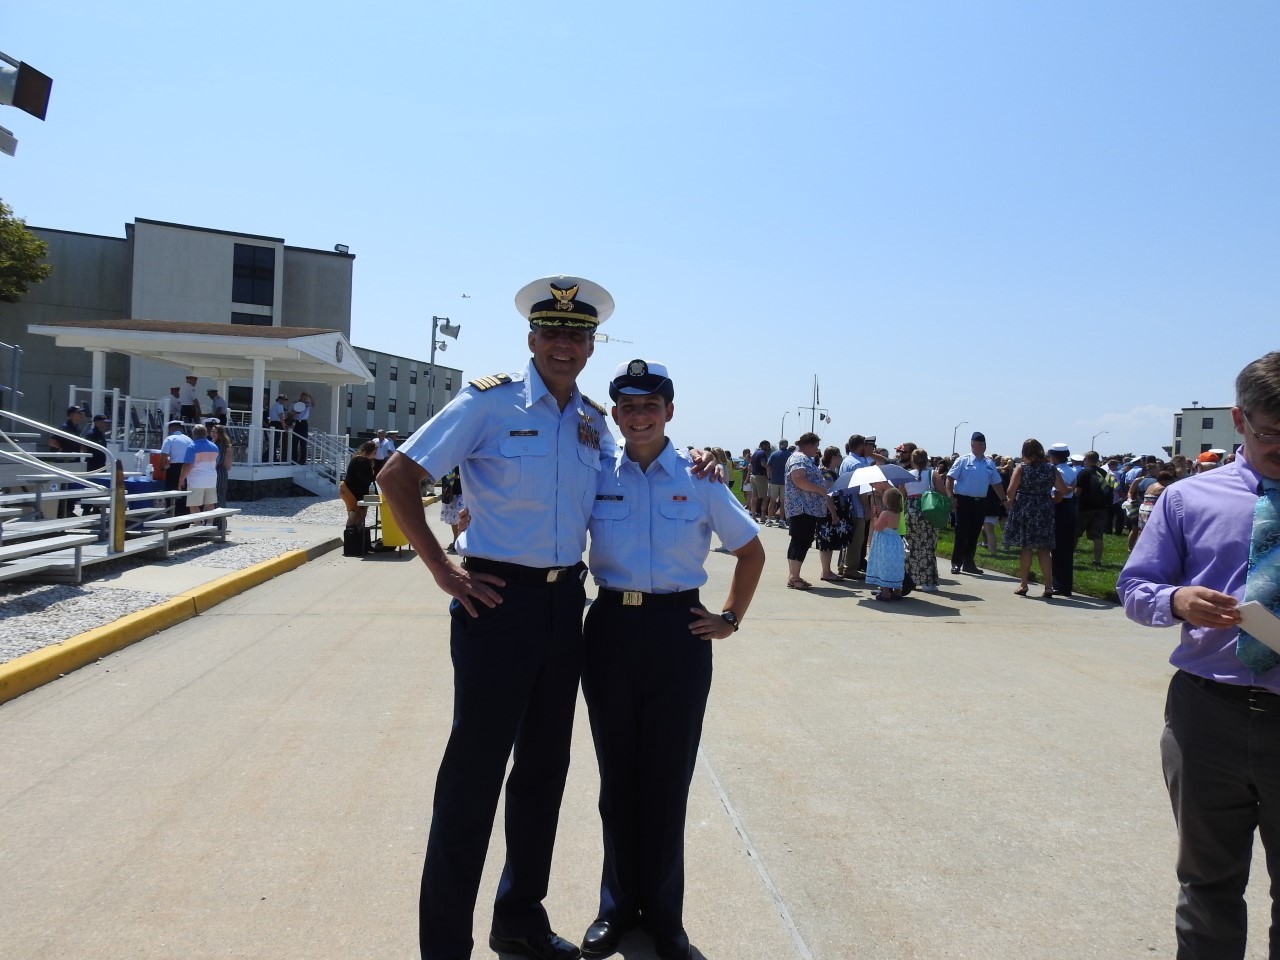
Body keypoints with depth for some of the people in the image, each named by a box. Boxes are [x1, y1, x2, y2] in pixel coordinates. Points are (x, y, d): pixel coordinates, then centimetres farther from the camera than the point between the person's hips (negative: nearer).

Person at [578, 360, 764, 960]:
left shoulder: (699, 479, 0)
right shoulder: (595, 476, 1)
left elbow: (751, 552, 10)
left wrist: (730, 619, 5)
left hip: (679, 634, -1)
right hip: (611, 630, 1)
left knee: (668, 780, 7)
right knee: (616, 776, 12)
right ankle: (617, 904, 31)